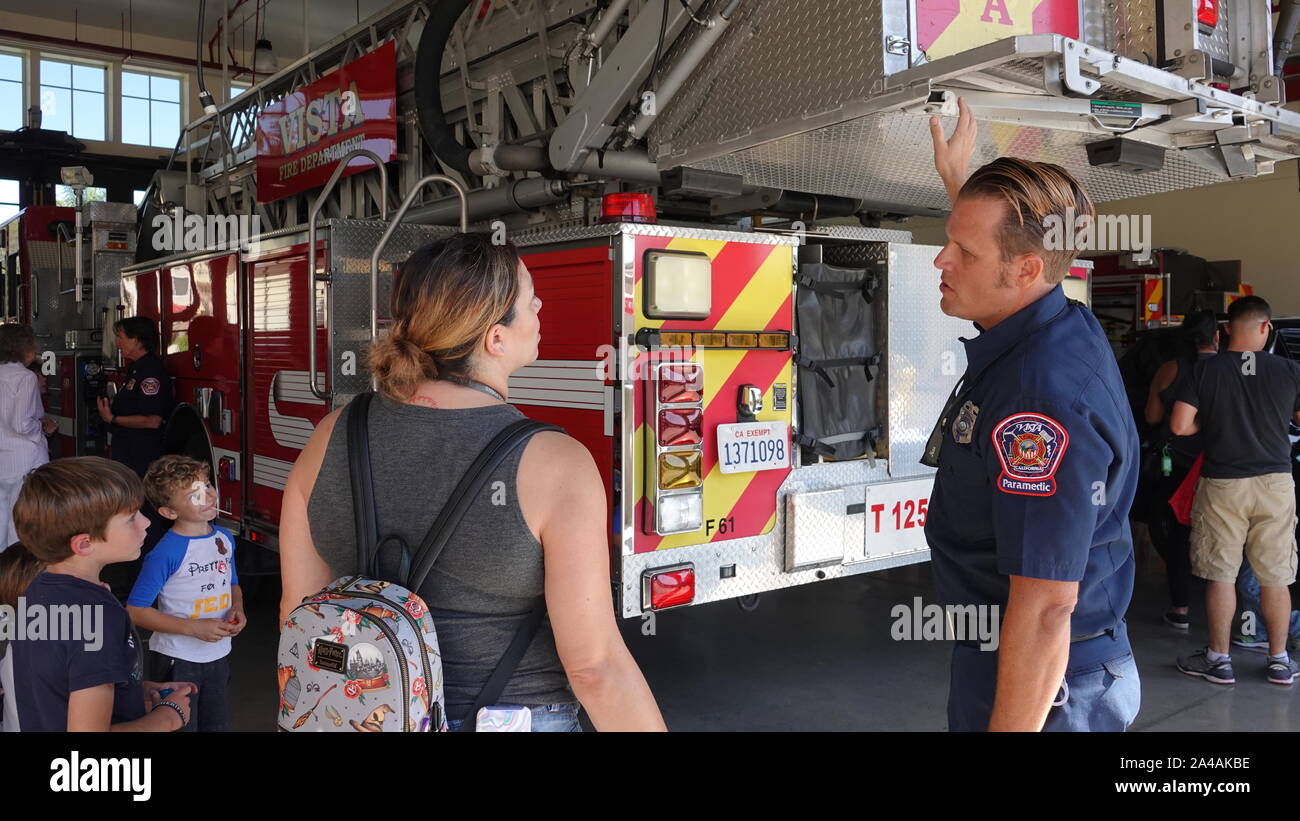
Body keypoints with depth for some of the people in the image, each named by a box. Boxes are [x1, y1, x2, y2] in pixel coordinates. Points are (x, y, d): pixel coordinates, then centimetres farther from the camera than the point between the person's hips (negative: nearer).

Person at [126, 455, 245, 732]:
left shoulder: (225, 539, 0)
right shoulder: (166, 553, -20)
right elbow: (135, 611, -18)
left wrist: (237, 609, -5)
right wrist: (194, 628, -22)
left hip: (219, 655, 6)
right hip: (178, 659, -6)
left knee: (217, 724, 21)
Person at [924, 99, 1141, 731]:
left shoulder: (1043, 400, -33)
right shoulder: (1066, 324, -2)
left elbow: (1044, 610, -32)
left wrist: (1013, 725, -27)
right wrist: (957, 177, 30)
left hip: (1038, 681, -10)